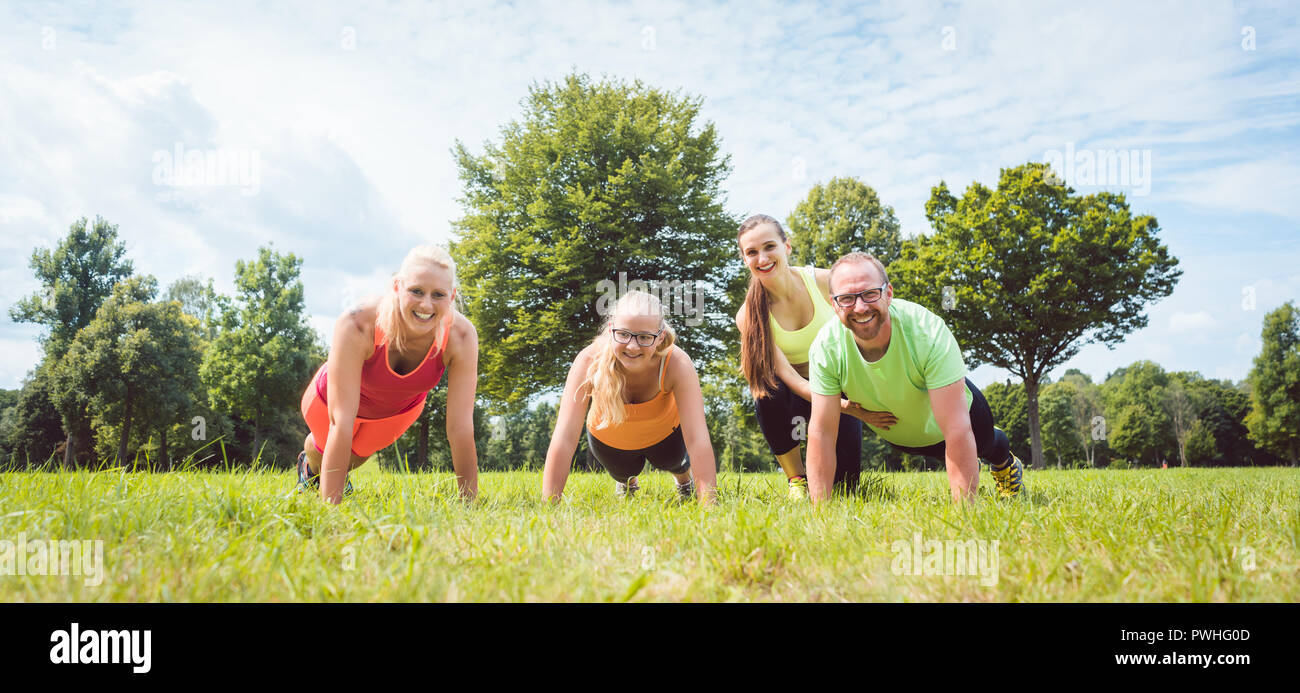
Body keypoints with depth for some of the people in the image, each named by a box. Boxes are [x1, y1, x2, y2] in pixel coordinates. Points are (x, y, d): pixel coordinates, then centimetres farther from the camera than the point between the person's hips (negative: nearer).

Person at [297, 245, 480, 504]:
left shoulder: (460, 336, -37)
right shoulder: (356, 326, -44)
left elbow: (460, 426, -32)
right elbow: (341, 423, -43)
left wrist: (469, 502, -31)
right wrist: (330, 509, -42)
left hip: (404, 405, 2)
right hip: (334, 396, -2)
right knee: (323, 451, 25)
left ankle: (341, 472, 60)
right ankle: (310, 465, 61)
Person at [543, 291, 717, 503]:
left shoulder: (676, 364, -38)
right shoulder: (589, 361, -38)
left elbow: (697, 439, -42)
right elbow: (564, 439, -40)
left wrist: (709, 505, -50)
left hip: (665, 433, 1)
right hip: (608, 437, 0)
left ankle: (684, 479, 32)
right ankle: (627, 483, 44)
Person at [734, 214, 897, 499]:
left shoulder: (824, 281, -17)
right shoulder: (749, 316, -19)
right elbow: (788, 377, -24)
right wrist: (846, 407, -34)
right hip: (797, 393, -1)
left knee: (843, 483, -12)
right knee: (766, 392, -36)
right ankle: (796, 478, -13)